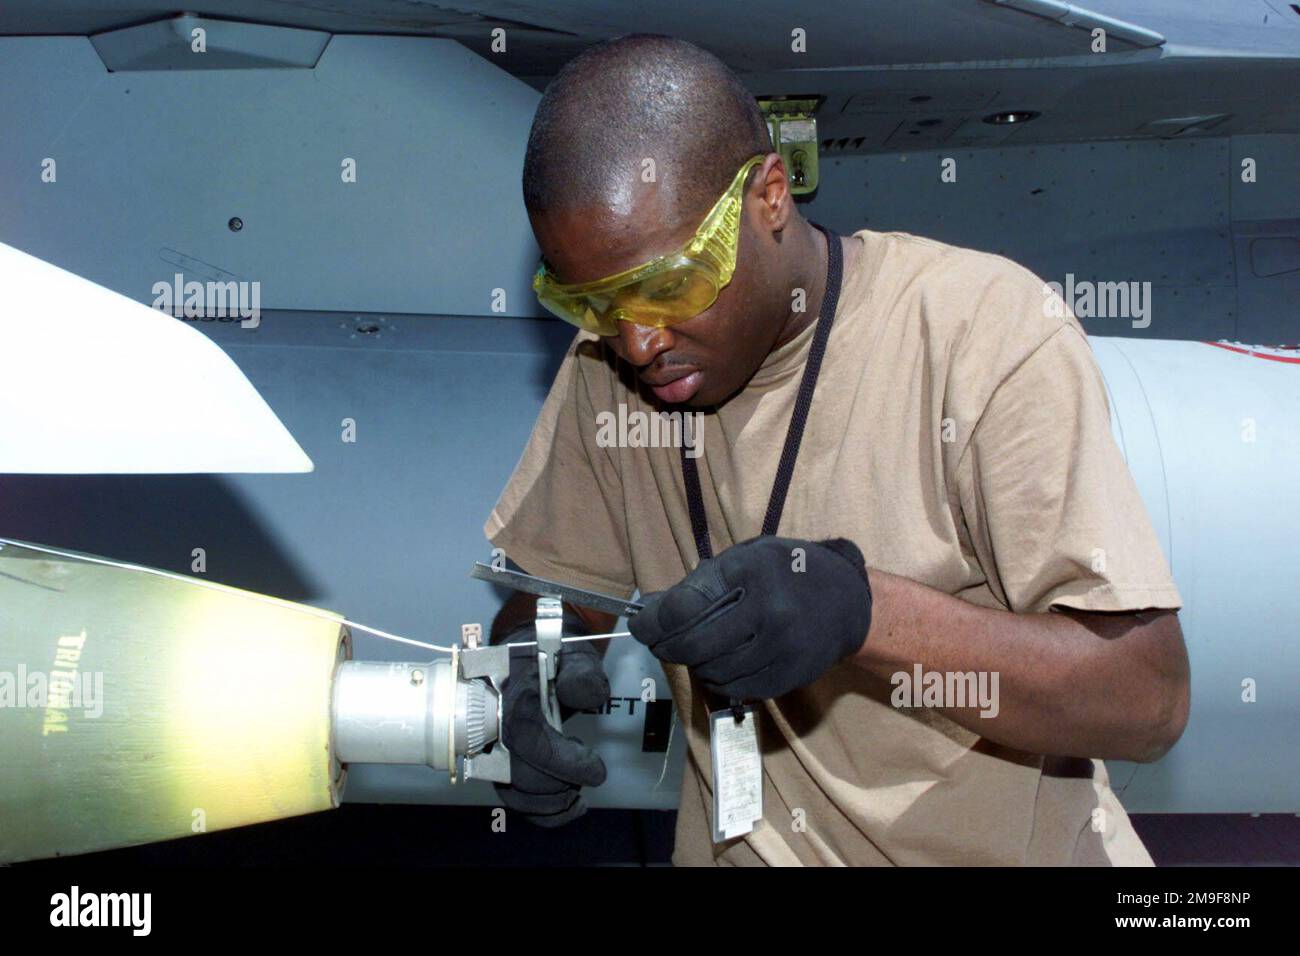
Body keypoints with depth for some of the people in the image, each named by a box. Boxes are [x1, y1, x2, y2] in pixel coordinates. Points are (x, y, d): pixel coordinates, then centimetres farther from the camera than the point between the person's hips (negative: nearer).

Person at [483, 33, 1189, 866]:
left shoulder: (989, 329, -15)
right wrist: (533, 678, -15)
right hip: (745, 846, 3)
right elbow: (547, 591, 8)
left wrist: (865, 607, -30)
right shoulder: (610, 364, -2)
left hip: (1003, 845, -3)